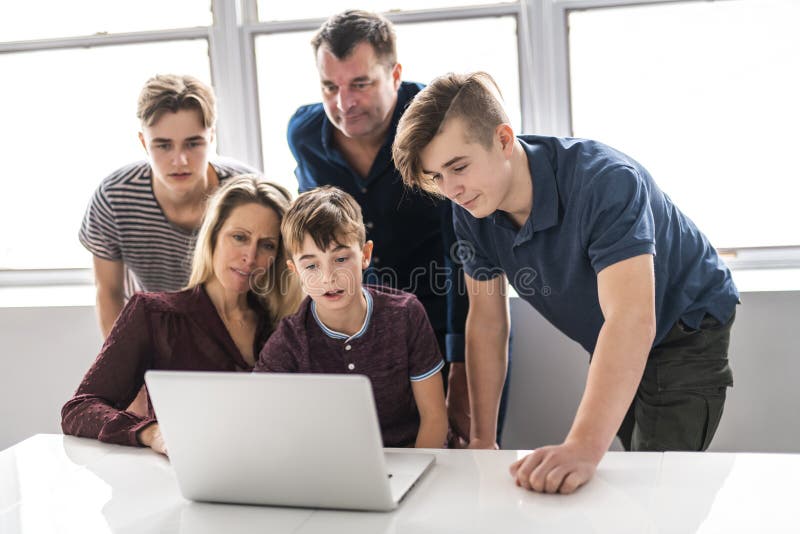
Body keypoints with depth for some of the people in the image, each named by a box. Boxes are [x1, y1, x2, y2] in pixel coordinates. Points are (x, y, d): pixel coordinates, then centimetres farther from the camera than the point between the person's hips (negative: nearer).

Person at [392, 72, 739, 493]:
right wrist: (482, 440, -7)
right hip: (609, 351, 6)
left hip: (686, 335, -6)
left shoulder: (604, 181, -36)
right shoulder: (471, 211, -15)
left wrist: (584, 447, -58)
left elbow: (631, 320, -47)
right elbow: (486, 321, -6)